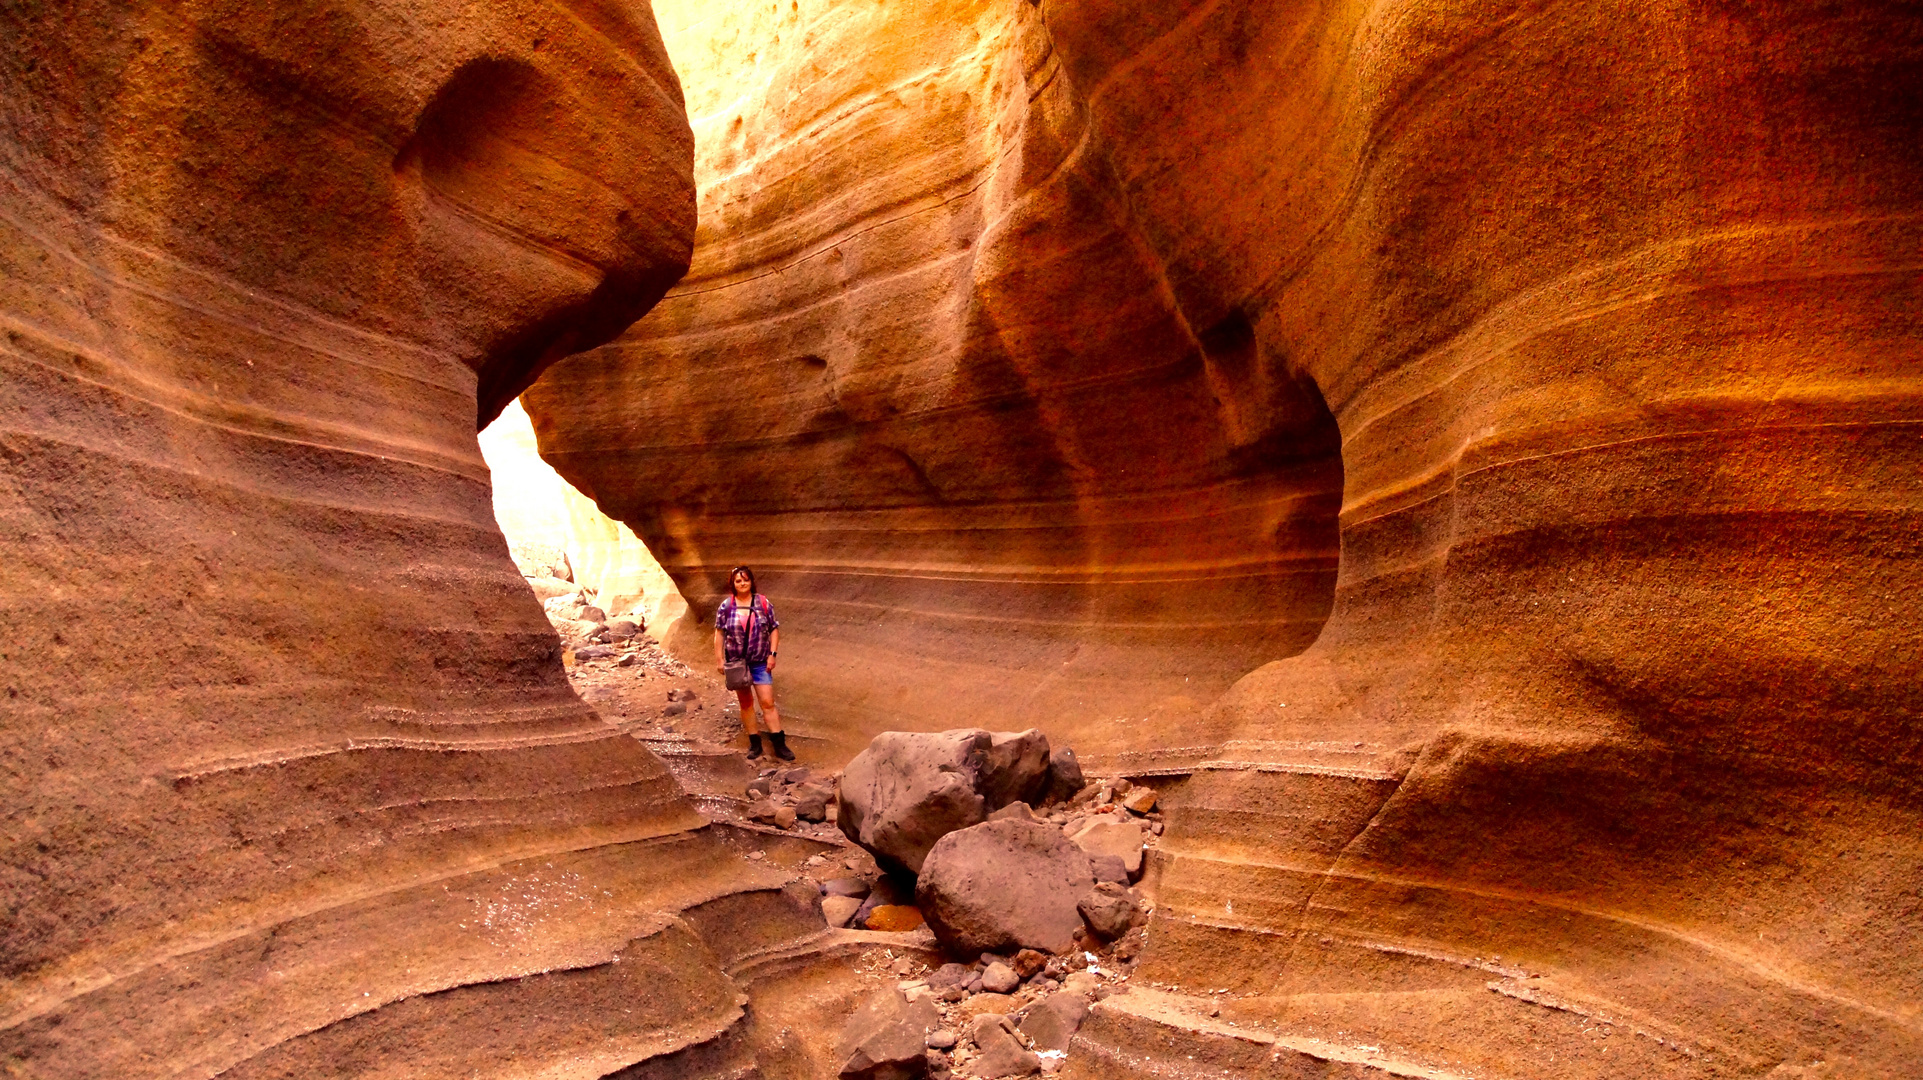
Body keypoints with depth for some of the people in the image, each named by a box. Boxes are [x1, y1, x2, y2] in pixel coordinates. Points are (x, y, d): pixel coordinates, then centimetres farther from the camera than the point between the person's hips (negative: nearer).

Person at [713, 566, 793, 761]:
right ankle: (755, 743, 21)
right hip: (736, 662, 1)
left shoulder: (764, 603, -5)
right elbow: (719, 633, 0)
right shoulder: (726, 606, -4)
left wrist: (772, 654, -7)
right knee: (745, 702, 10)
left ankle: (780, 745, 2)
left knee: (767, 702, -4)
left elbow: (774, 629, -1)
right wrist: (719, 659, -3)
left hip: (760, 662, -1)